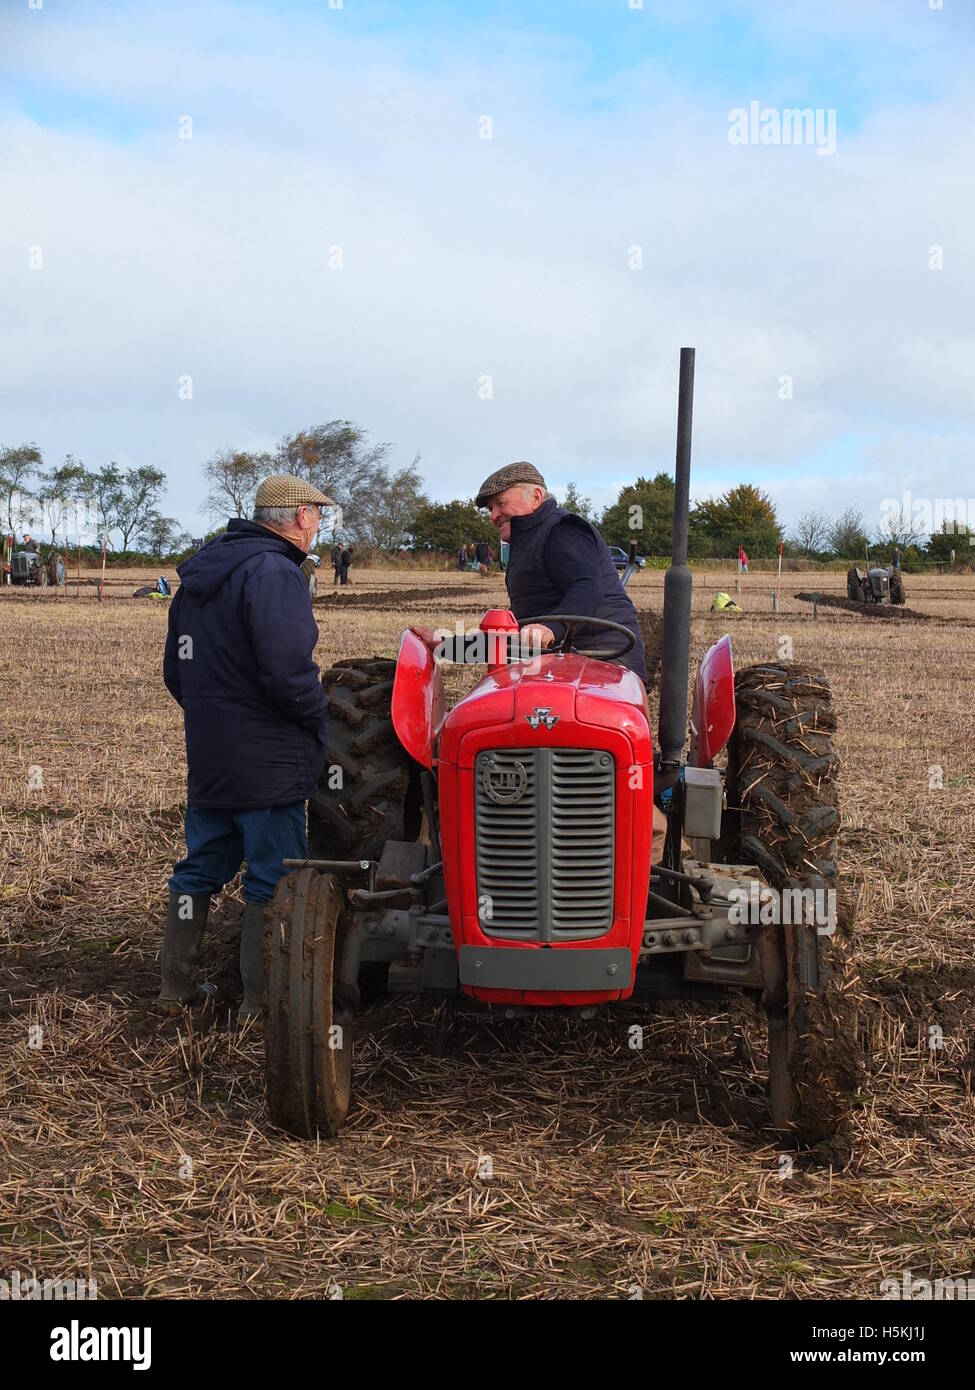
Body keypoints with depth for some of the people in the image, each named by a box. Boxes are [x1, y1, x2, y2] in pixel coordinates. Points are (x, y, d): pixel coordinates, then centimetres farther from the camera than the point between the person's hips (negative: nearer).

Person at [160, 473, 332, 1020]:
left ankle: (177, 984, 26)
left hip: (208, 759, 8)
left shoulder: (200, 575, 12)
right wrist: (318, 716, -10)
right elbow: (288, 673, -27)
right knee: (273, 882, 2)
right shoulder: (275, 572, -18)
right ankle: (261, 1001, 9)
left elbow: (175, 669, 17)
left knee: (202, 868, 18)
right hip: (268, 763, -8)